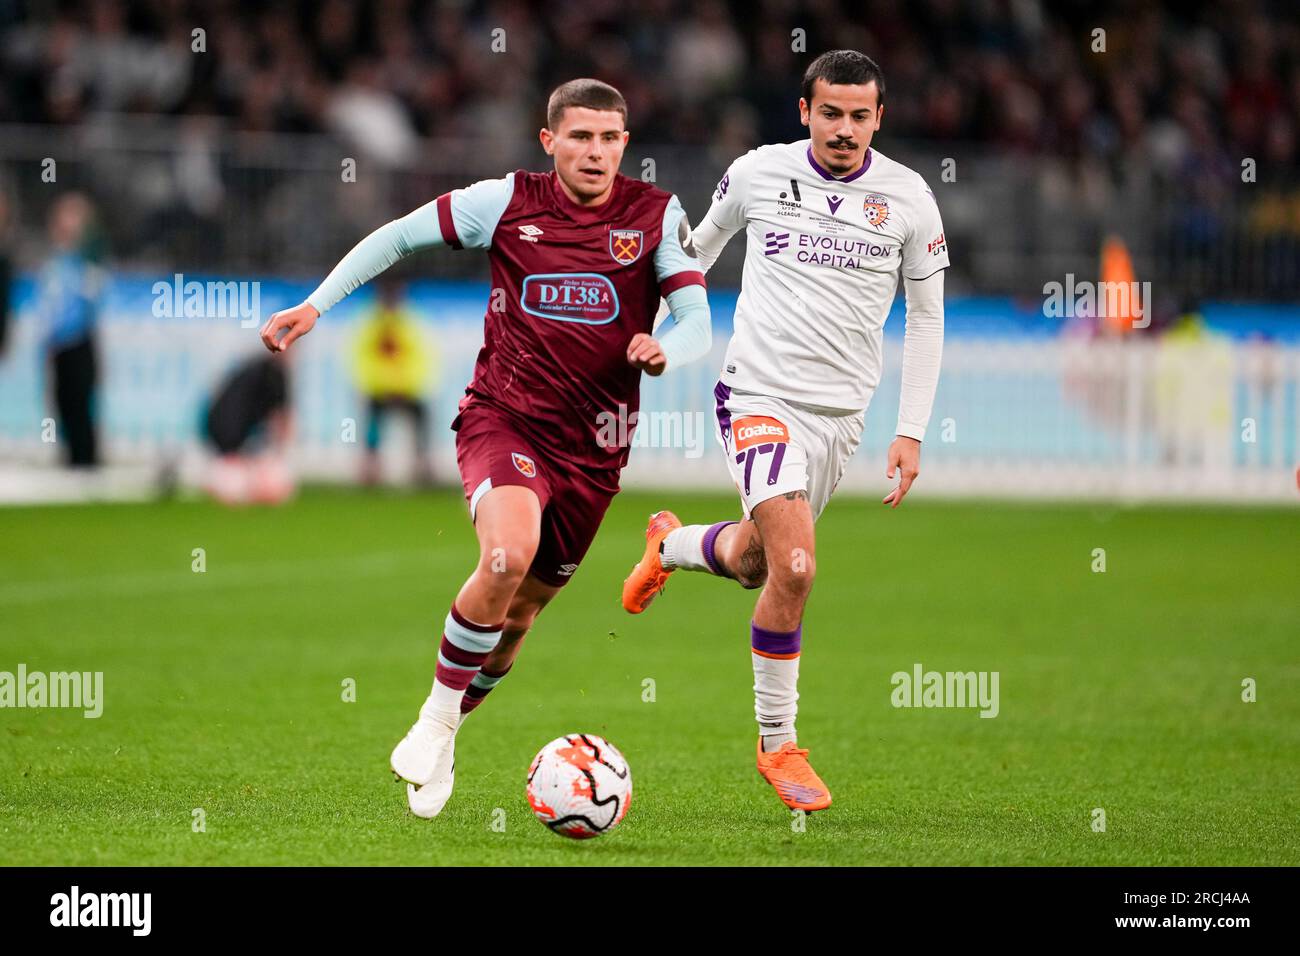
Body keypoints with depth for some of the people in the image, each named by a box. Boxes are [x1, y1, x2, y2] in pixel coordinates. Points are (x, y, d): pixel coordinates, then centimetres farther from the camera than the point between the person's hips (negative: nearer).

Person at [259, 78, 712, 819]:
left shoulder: (656, 215, -1)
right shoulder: (508, 202, -2)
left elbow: (698, 321, -5)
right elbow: (398, 237, 8)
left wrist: (665, 351, -28)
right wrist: (315, 306, 0)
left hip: (592, 449, 2)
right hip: (503, 419, -2)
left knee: (520, 612, 10)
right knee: (509, 556, -30)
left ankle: (445, 738, 35)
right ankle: (434, 723, -13)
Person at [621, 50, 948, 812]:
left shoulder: (908, 198, -2)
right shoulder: (758, 174, -5)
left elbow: (926, 315, 7)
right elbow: (701, 246, 15)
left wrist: (912, 431, 2)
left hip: (842, 409, 4)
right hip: (760, 396, -3)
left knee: (754, 561, 17)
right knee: (795, 568, -20)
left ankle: (671, 545, 53)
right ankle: (778, 744, -3)